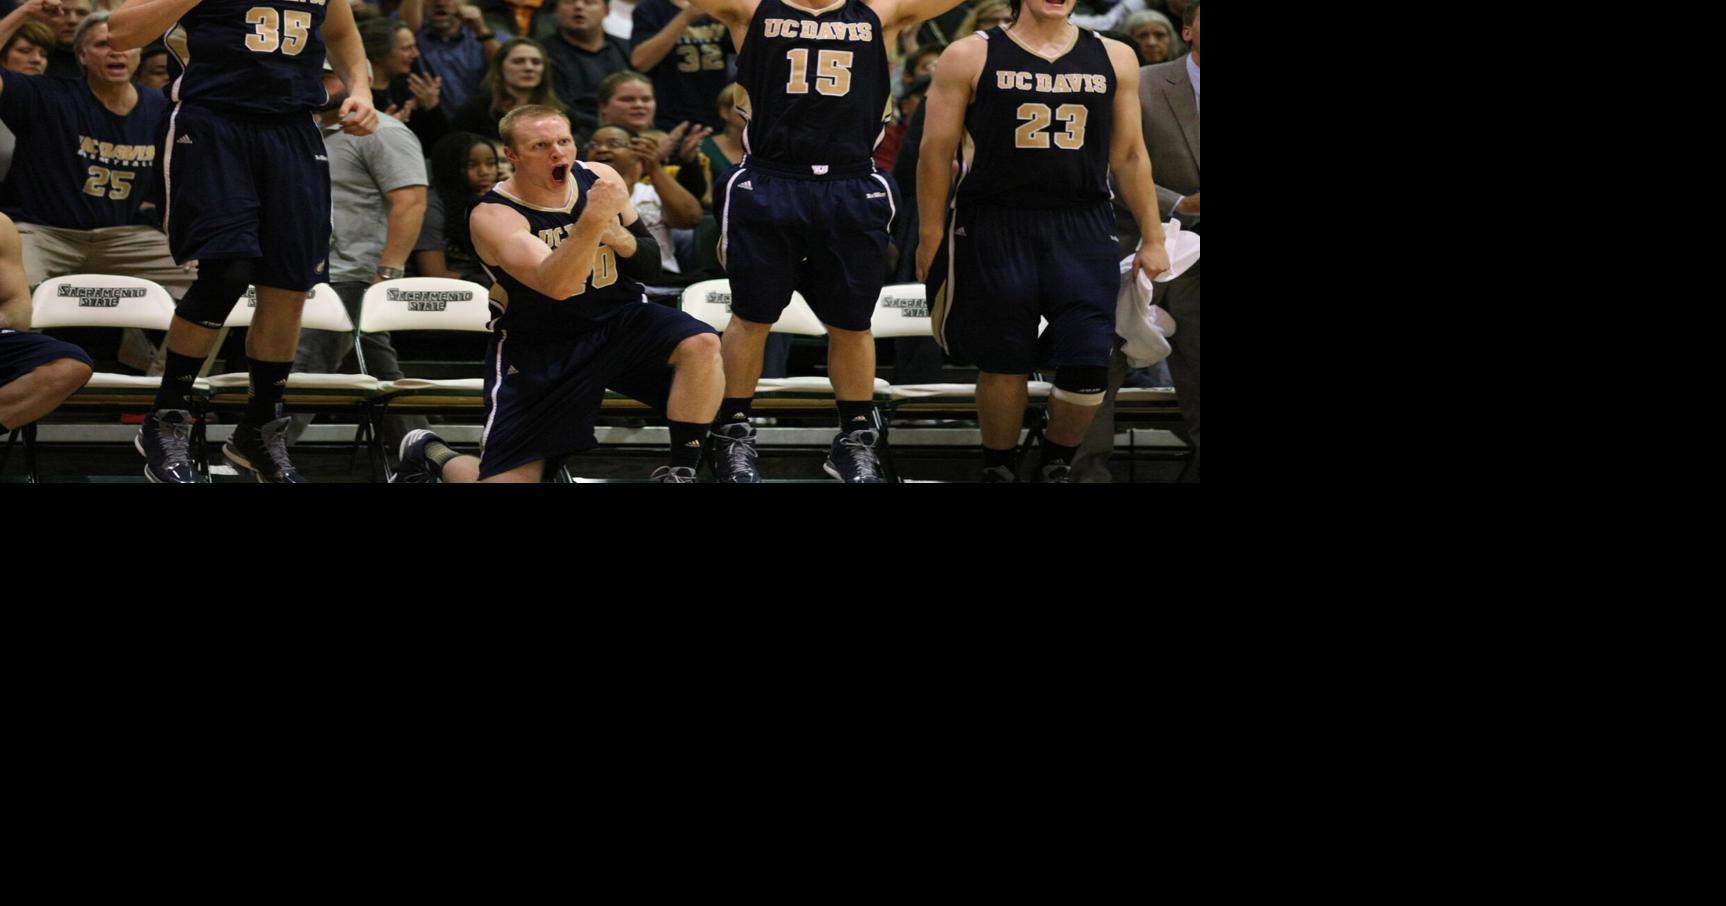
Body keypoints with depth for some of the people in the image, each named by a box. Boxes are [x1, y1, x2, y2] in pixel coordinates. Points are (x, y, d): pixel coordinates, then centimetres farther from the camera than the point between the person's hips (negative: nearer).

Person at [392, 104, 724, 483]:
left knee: (701, 344, -25)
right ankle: (429, 453, 27)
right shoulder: (494, 216, -20)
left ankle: (679, 471, -11)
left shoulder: (602, 178, -6)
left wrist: (622, 239, -19)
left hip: (618, 321, 4)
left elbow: (650, 266, 4)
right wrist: (591, 223, -49)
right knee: (507, 480, -6)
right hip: (539, 350, -4)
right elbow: (555, 285, -35)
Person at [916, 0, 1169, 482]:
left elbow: (1129, 156, 14)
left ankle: (1056, 466, 19)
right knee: (1004, 364, 4)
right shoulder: (970, 57, 0)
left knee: (1089, 367, -5)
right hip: (995, 229, -2)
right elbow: (937, 152, 0)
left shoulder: (1114, 59, 9)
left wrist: (1153, 238, 11)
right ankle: (998, 469, 24)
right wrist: (931, 238, -4)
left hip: (1084, 232, 2)